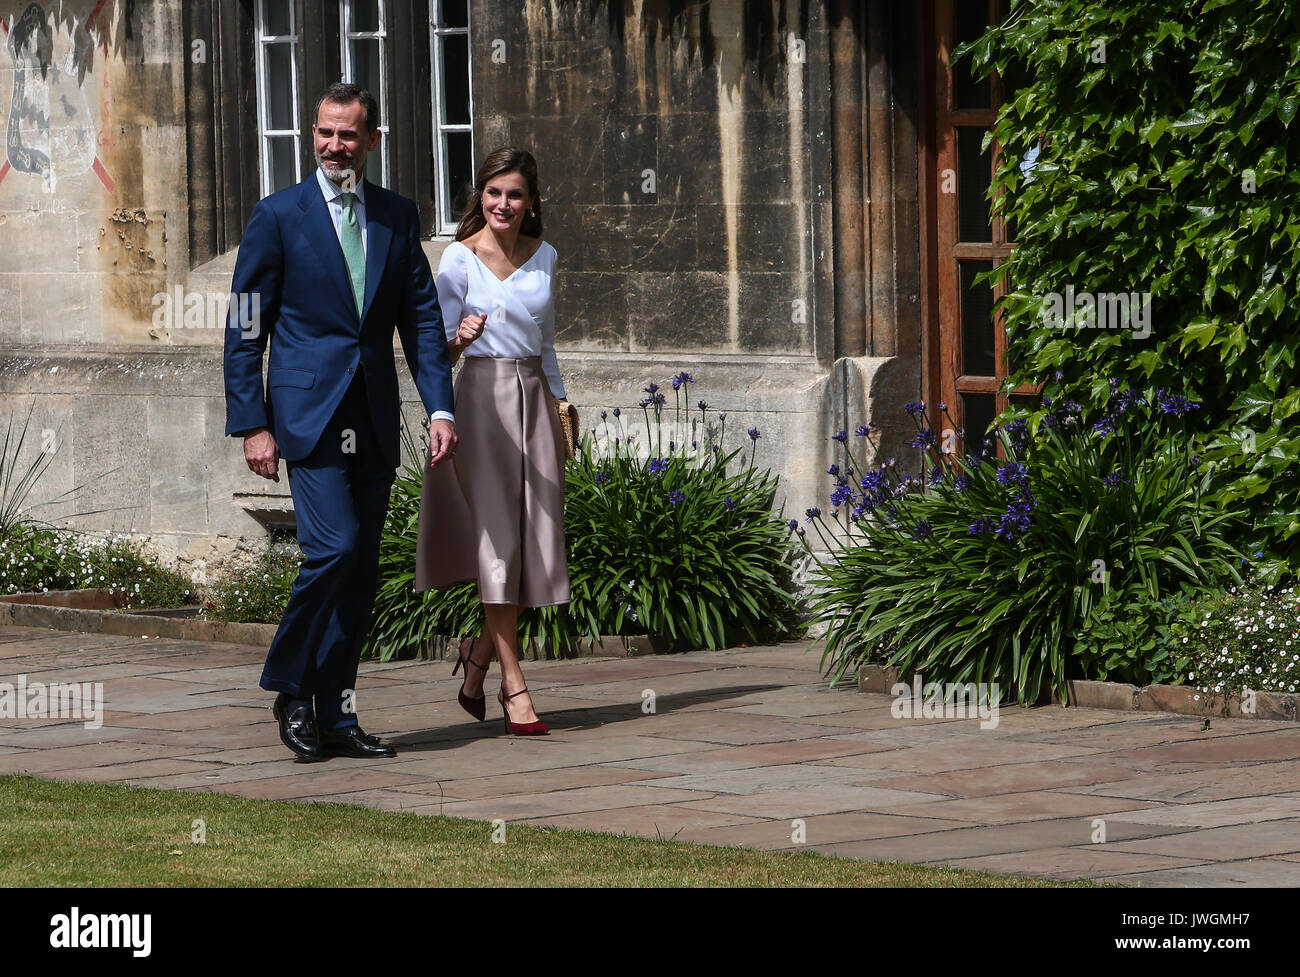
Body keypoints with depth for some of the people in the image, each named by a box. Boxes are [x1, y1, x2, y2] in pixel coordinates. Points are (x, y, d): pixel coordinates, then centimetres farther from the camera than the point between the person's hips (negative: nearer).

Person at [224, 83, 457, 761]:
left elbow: (423, 318, 10)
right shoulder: (279, 216, 0)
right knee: (333, 548, -17)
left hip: (374, 424, 4)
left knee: (361, 572, 4)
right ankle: (289, 686, 1)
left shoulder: (398, 217, 11)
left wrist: (440, 407, -2)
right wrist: (251, 424, -7)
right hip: (308, 417, -4)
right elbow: (245, 330, 0)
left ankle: (334, 716, 10)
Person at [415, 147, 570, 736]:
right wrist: (460, 339, -27)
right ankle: (514, 688, -6)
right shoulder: (460, 258, -4)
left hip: (534, 399, 5)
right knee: (497, 538, -7)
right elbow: (440, 350, -5)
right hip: (484, 398, -5)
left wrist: (559, 403, 19)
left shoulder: (543, 257, 11)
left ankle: (480, 650, 26)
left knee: (536, 541, 3)